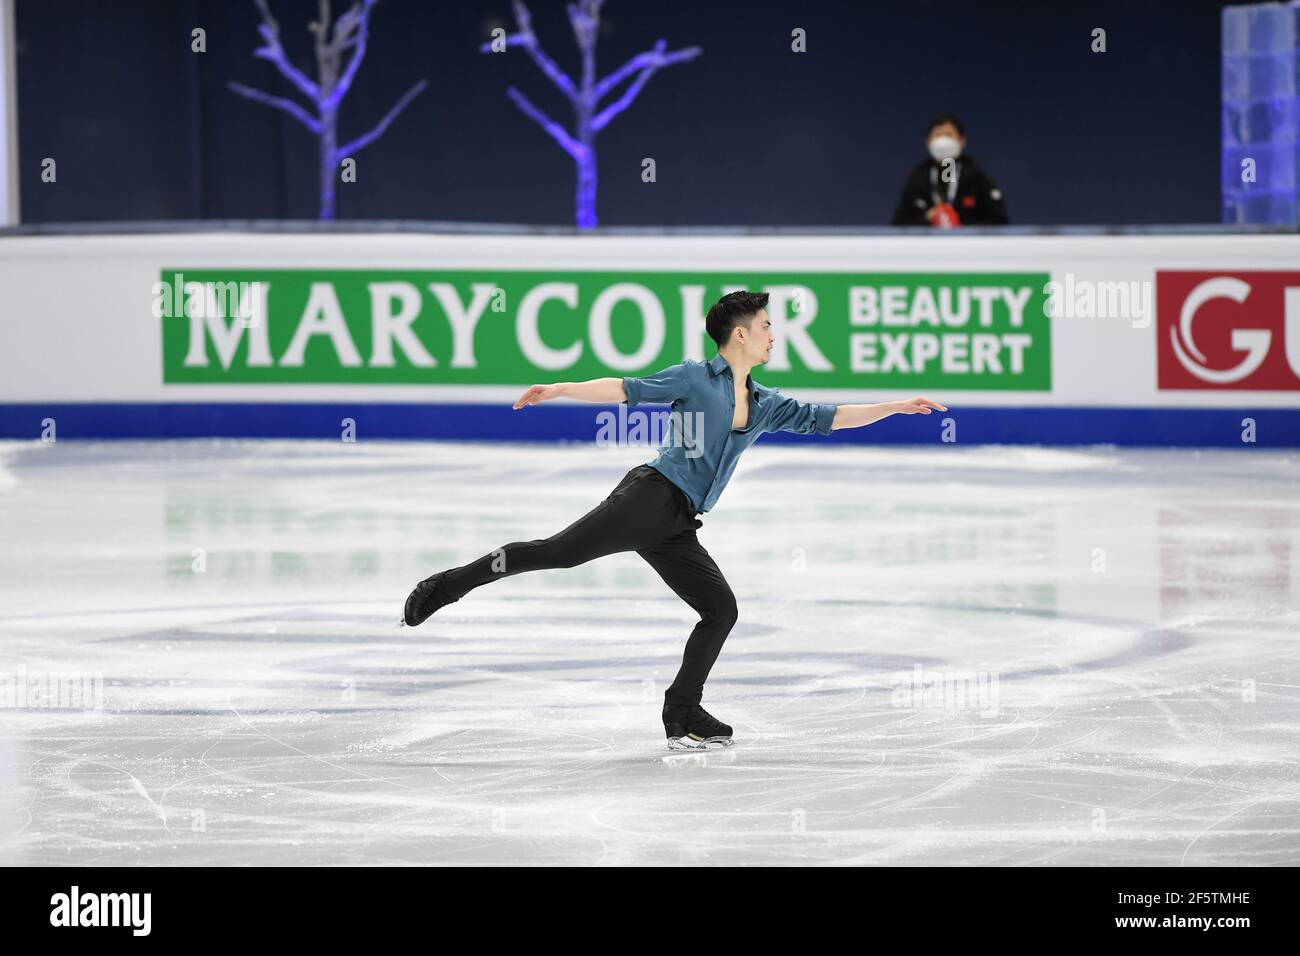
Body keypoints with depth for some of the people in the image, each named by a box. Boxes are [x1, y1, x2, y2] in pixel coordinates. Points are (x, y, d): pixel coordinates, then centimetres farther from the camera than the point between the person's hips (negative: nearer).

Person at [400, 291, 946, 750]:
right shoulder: (695, 380, 3)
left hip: (676, 528, 7)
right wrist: (561, 390, -13)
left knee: (721, 609, 0)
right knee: (562, 550, -22)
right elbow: (628, 390, -3)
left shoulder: (765, 406, 21)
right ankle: (449, 585, -17)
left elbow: (825, 418, 22)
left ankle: (683, 716, 3)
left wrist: (897, 408, 18)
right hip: (651, 496, -7)